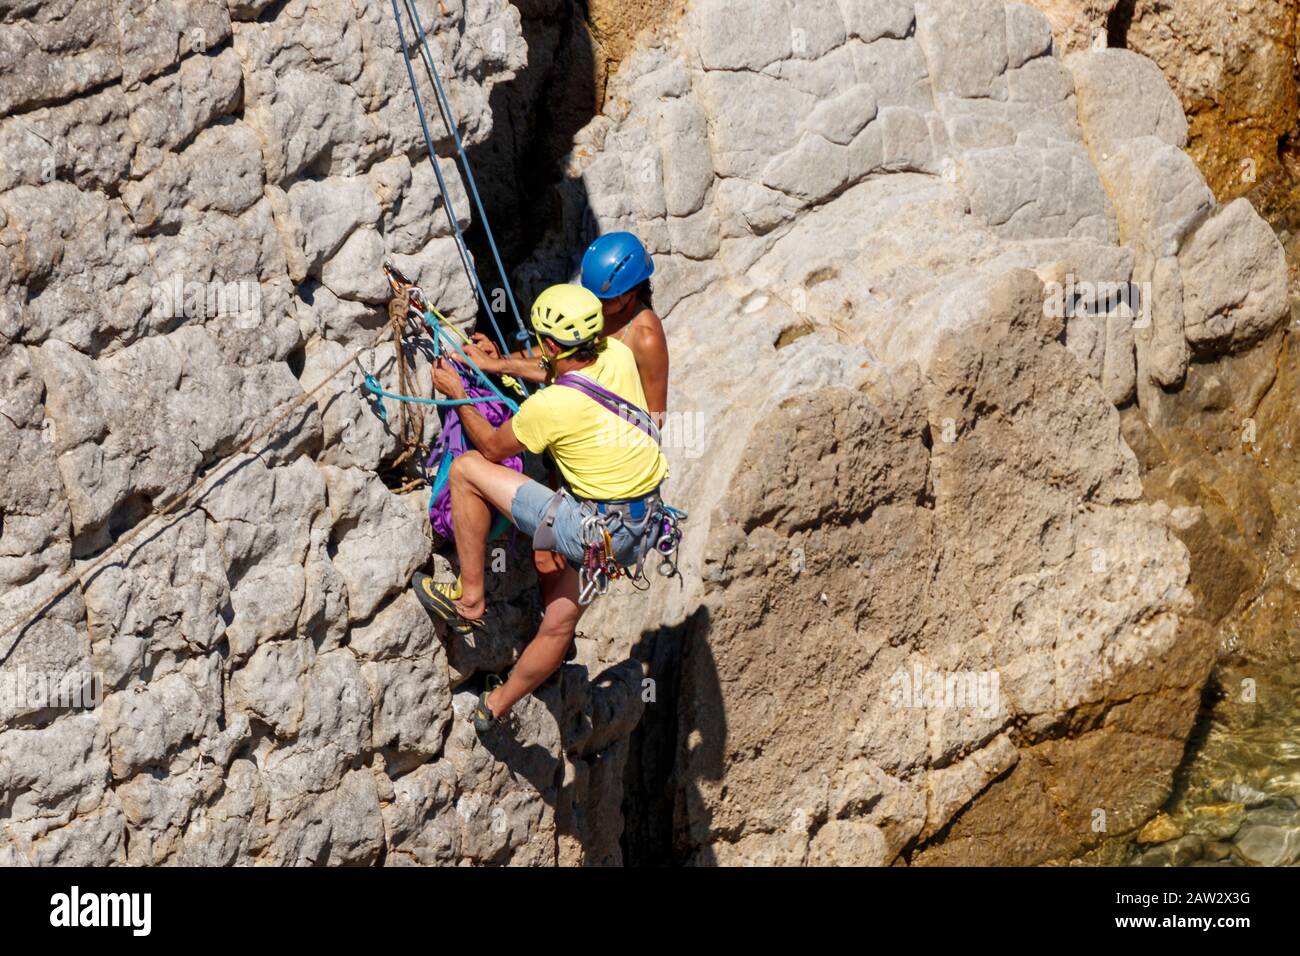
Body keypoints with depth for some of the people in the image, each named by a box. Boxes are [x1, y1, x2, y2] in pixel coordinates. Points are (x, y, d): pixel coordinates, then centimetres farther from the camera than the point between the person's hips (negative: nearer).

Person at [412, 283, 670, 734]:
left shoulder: (551, 406, -21)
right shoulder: (618, 357, -3)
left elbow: (492, 448, -1)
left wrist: (457, 394, 11)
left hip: (594, 530, -8)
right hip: (643, 526, 8)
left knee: (467, 468, -1)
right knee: (559, 622, 25)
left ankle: (469, 597, 8)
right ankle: (496, 705, 43)